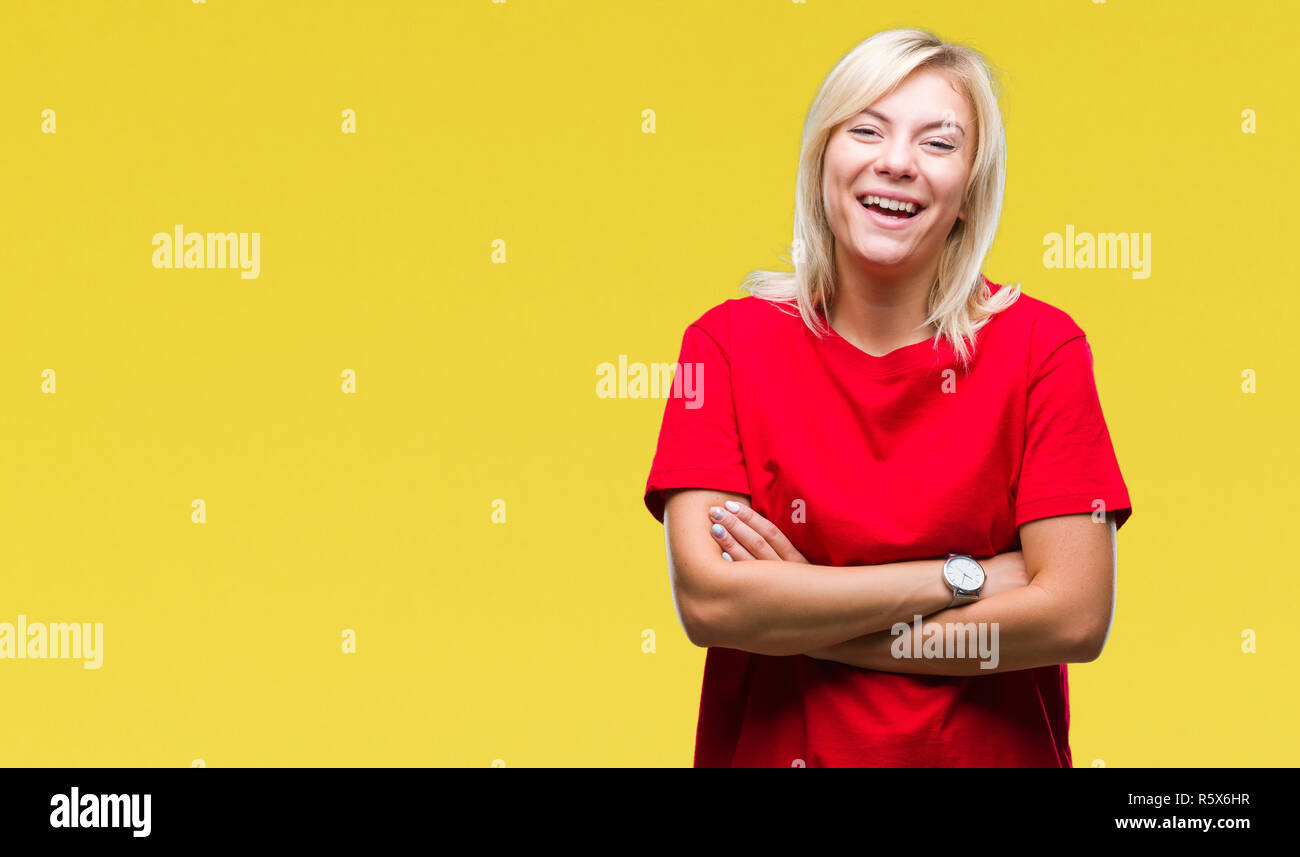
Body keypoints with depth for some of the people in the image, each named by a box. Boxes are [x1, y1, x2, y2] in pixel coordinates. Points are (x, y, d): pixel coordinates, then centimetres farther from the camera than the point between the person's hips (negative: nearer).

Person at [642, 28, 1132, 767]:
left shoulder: (1041, 346, -9)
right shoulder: (728, 341, -7)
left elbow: (1078, 616, -17)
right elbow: (708, 600, -17)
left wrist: (793, 614, -17)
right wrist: (964, 578, -18)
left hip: (988, 751, 0)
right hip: (769, 748, 1)